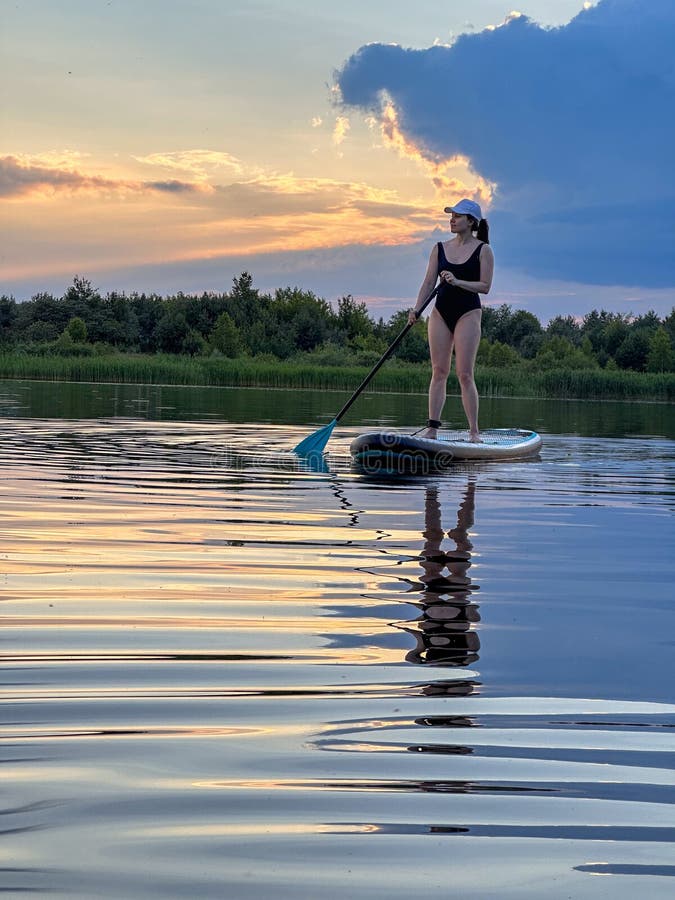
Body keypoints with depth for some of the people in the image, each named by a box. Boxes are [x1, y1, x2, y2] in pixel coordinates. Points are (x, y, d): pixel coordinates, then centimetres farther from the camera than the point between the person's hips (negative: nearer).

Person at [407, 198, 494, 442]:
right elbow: (428, 282, 6)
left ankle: (474, 431, -5)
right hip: (441, 312, 4)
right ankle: (432, 427, 3)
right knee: (438, 372, 2)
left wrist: (457, 282, -20)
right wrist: (416, 309, -8)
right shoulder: (440, 248, 10)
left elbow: (485, 286, -7)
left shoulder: (483, 250, -1)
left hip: (468, 313, -4)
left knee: (464, 374, -9)